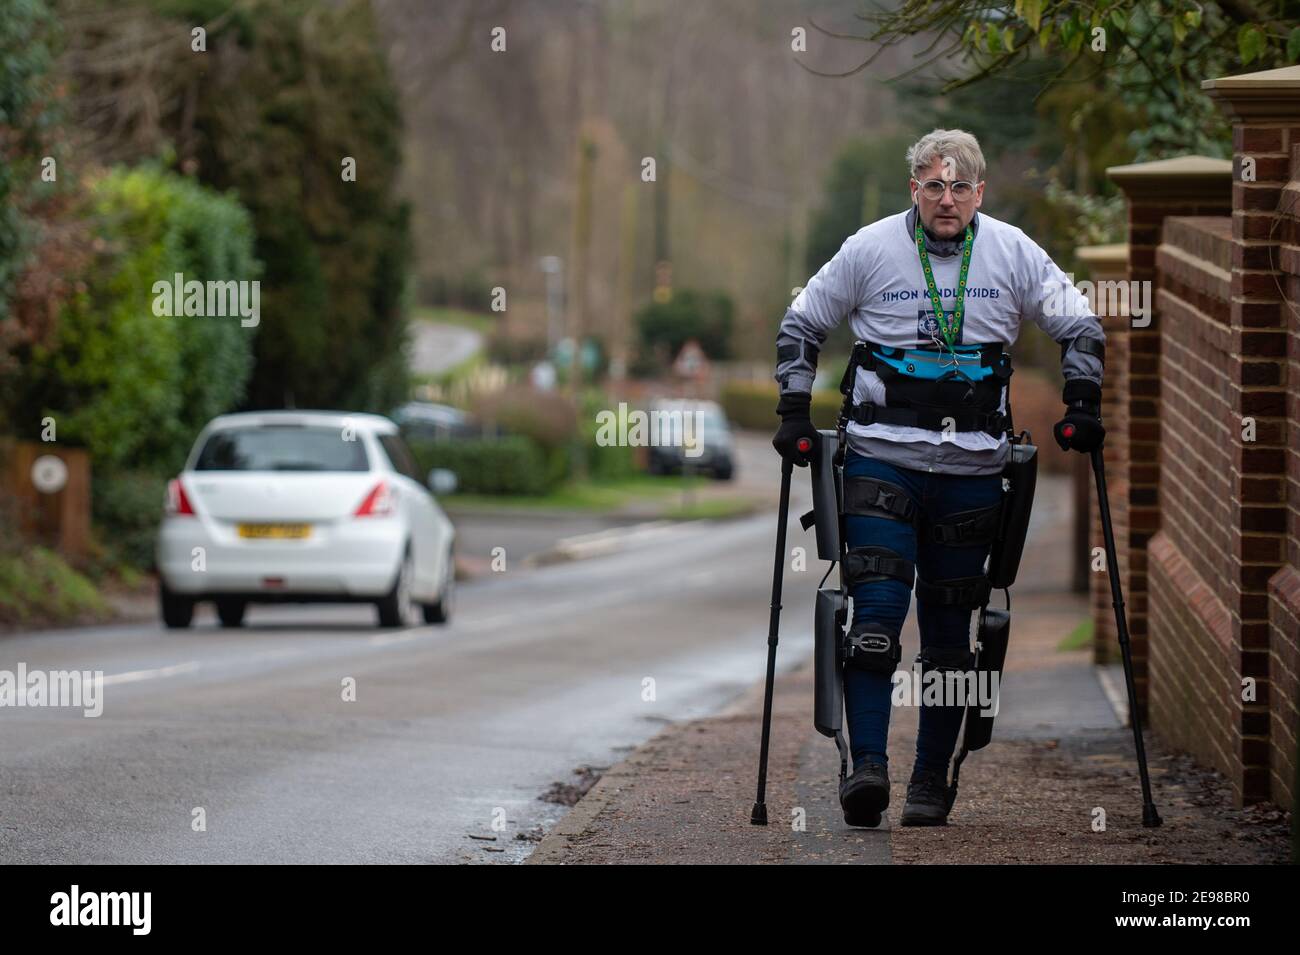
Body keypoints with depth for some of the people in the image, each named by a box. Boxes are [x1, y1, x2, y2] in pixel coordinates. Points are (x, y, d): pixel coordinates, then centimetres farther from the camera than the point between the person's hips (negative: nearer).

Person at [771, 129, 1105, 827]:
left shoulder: (1012, 253, 3)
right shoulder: (870, 250, 0)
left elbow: (1080, 327, 14)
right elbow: (800, 325, 12)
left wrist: (1081, 406, 3)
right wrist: (795, 411, 4)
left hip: (972, 471, 2)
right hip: (882, 460, -2)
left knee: (949, 630, 5)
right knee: (877, 610, -15)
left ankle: (931, 781, 12)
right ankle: (867, 764, -19)